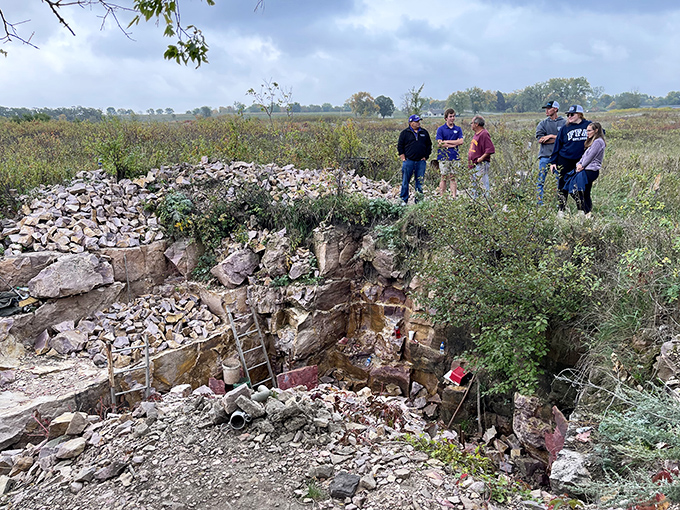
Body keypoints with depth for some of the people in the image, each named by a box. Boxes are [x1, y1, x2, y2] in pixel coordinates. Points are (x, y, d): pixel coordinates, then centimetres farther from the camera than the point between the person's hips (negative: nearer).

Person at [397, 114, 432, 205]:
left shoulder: (424, 132, 12)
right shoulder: (405, 133, 4)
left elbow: (429, 145, 18)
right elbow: (400, 145, 6)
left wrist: (426, 156, 9)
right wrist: (402, 156, -3)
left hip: (421, 161, 2)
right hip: (408, 161, -2)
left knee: (420, 182, 5)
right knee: (405, 181, 1)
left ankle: (419, 200, 14)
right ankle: (403, 200, 10)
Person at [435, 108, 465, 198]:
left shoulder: (458, 129, 11)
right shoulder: (441, 129, 1)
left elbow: (461, 141, -2)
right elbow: (440, 143, -9)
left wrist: (447, 141, -7)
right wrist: (454, 144, -5)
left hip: (455, 157, 3)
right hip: (444, 157, -3)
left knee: (453, 177, 5)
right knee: (444, 177, -1)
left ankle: (454, 196, 7)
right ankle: (442, 197, 2)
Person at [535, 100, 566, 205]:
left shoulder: (564, 122, 5)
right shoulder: (543, 123, 11)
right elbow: (540, 139, -4)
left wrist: (551, 136, -9)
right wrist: (557, 138, -8)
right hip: (545, 155, 2)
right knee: (541, 180, 0)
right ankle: (539, 203, 4)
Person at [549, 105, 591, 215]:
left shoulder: (588, 125, 2)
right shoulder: (565, 128, 3)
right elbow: (557, 145, 5)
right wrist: (553, 162, 1)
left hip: (581, 160, 0)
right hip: (564, 160, 0)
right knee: (563, 185, 2)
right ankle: (561, 209, 11)